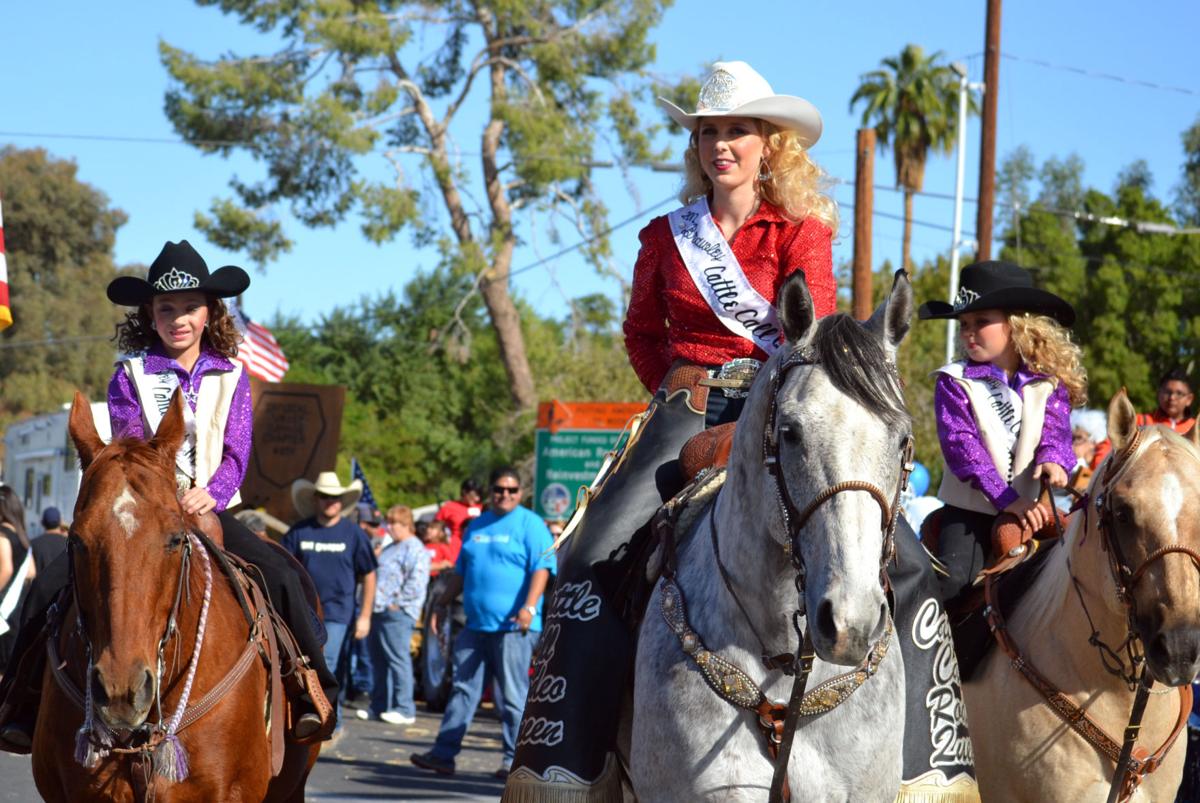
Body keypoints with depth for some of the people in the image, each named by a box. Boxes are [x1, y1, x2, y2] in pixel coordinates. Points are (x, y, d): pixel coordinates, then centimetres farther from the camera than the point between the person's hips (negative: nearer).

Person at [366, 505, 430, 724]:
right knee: (379, 660, 12)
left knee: (398, 660, -10)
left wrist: (396, 603, -15)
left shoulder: (415, 549, -9)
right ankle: (379, 707, 19)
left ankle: (404, 710, -8)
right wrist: (373, 603, 17)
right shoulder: (390, 548, 22)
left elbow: (416, 583, -19)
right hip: (380, 612, 10)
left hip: (397, 614, -10)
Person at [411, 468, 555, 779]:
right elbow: (461, 573, 25)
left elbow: (542, 568, -11)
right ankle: (443, 754, 8)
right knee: (463, 689, 6)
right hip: (475, 625, 6)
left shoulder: (530, 525, -1)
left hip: (513, 627, -6)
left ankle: (515, 761, 3)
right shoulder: (476, 526, 18)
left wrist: (529, 606, -23)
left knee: (513, 695, -3)